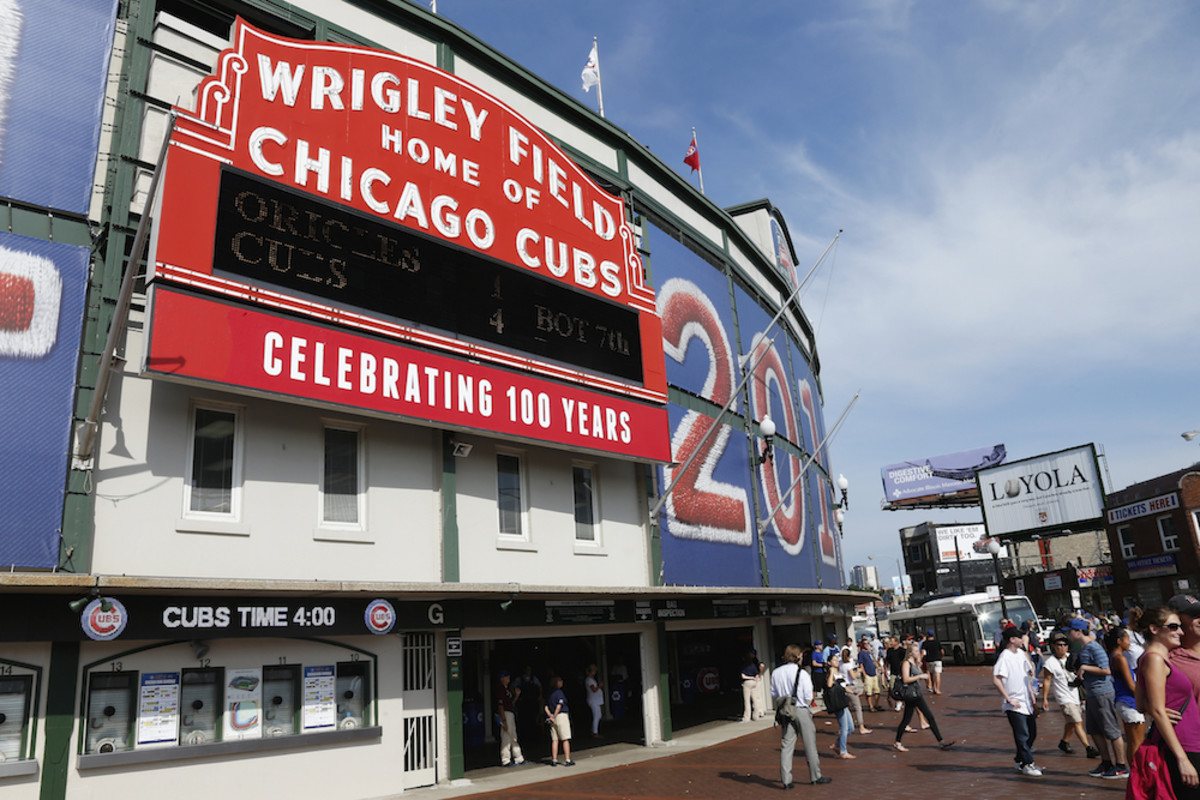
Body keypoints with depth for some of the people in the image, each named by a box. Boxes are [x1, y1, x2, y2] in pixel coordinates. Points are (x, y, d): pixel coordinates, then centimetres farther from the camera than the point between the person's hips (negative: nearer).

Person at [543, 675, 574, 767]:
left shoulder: (549, 693, 10)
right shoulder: (559, 692, -10)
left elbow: (545, 706, 8)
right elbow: (559, 705, -18)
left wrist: (550, 716, 0)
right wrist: (554, 716, -10)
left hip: (553, 719, 7)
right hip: (562, 715, -7)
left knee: (555, 739, 10)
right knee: (565, 739, -2)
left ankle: (554, 760, 11)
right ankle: (567, 760, -3)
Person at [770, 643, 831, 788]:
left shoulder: (776, 673, 0)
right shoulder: (802, 673, -13)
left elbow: (774, 694, 4)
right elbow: (808, 697, -12)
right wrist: (807, 705, 8)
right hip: (802, 711, -4)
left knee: (786, 746, 7)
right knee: (810, 745, 10)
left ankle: (786, 780, 7)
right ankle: (815, 777, 20)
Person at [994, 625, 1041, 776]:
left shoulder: (1021, 653, 9)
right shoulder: (1005, 657, -17)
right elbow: (996, 680, -24)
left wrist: (1032, 699, 16)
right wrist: (1009, 699, -20)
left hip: (1026, 703, 8)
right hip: (1015, 706, -8)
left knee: (1032, 734, 14)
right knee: (1022, 736, -2)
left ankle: (1020, 760, 27)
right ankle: (1026, 764, 10)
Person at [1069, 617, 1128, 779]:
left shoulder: (1094, 648, -18)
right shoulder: (1082, 648, 10)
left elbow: (1106, 670, -22)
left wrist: (1085, 668, -17)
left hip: (1102, 694, -10)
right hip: (1091, 694, 10)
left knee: (1112, 731, 1)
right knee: (1095, 730, 15)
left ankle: (1121, 767, 10)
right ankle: (1106, 763, 26)